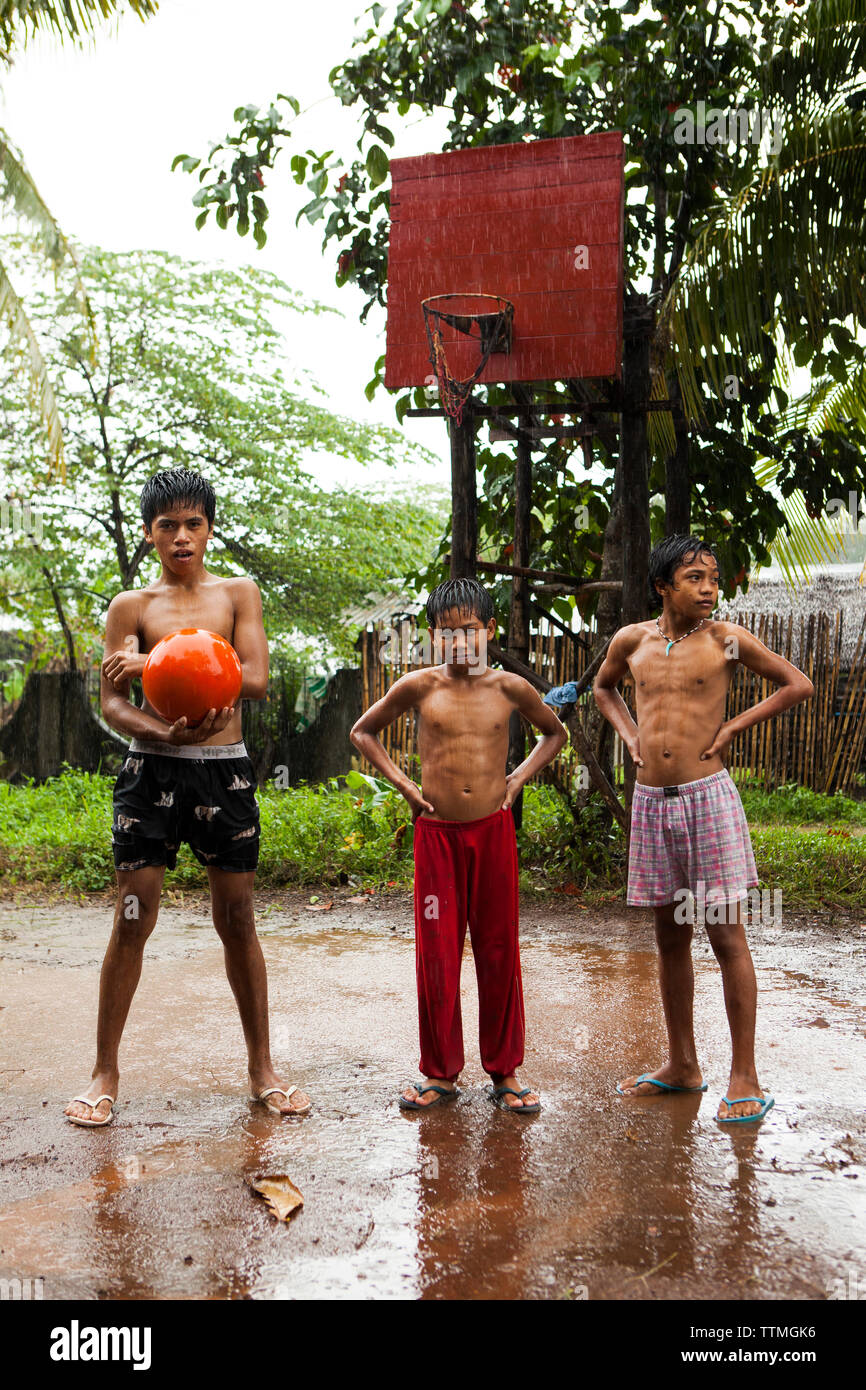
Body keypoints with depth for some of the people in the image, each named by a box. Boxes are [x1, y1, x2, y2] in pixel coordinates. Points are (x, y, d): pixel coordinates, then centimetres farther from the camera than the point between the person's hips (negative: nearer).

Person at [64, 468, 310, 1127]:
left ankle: (262, 1067, 20)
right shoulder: (131, 606, 6)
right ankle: (106, 1071, 17)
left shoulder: (238, 594, 8)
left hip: (225, 771, 1)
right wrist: (166, 733, -19)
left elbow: (256, 678, -7)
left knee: (237, 919, 7)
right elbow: (113, 704, 2)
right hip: (153, 771, 0)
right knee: (133, 918, 1)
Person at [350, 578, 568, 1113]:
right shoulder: (419, 686, -2)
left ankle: (504, 1071, 20)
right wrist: (402, 782, 2)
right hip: (437, 832, 0)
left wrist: (519, 778, 5)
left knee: (499, 951, 7)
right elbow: (363, 732, 12)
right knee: (436, 954, 3)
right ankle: (441, 1072, 19)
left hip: (494, 829, 1)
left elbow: (555, 733, 18)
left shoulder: (509, 687, 1)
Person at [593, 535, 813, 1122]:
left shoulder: (726, 638, -4)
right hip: (651, 801, 4)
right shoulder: (631, 640, 6)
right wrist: (630, 734, 10)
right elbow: (604, 687, 26)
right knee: (671, 937, 13)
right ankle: (682, 1066, 27)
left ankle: (746, 1078, 10)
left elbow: (798, 684, 2)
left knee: (727, 936, -1)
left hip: (707, 797, -4)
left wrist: (732, 727, -4)